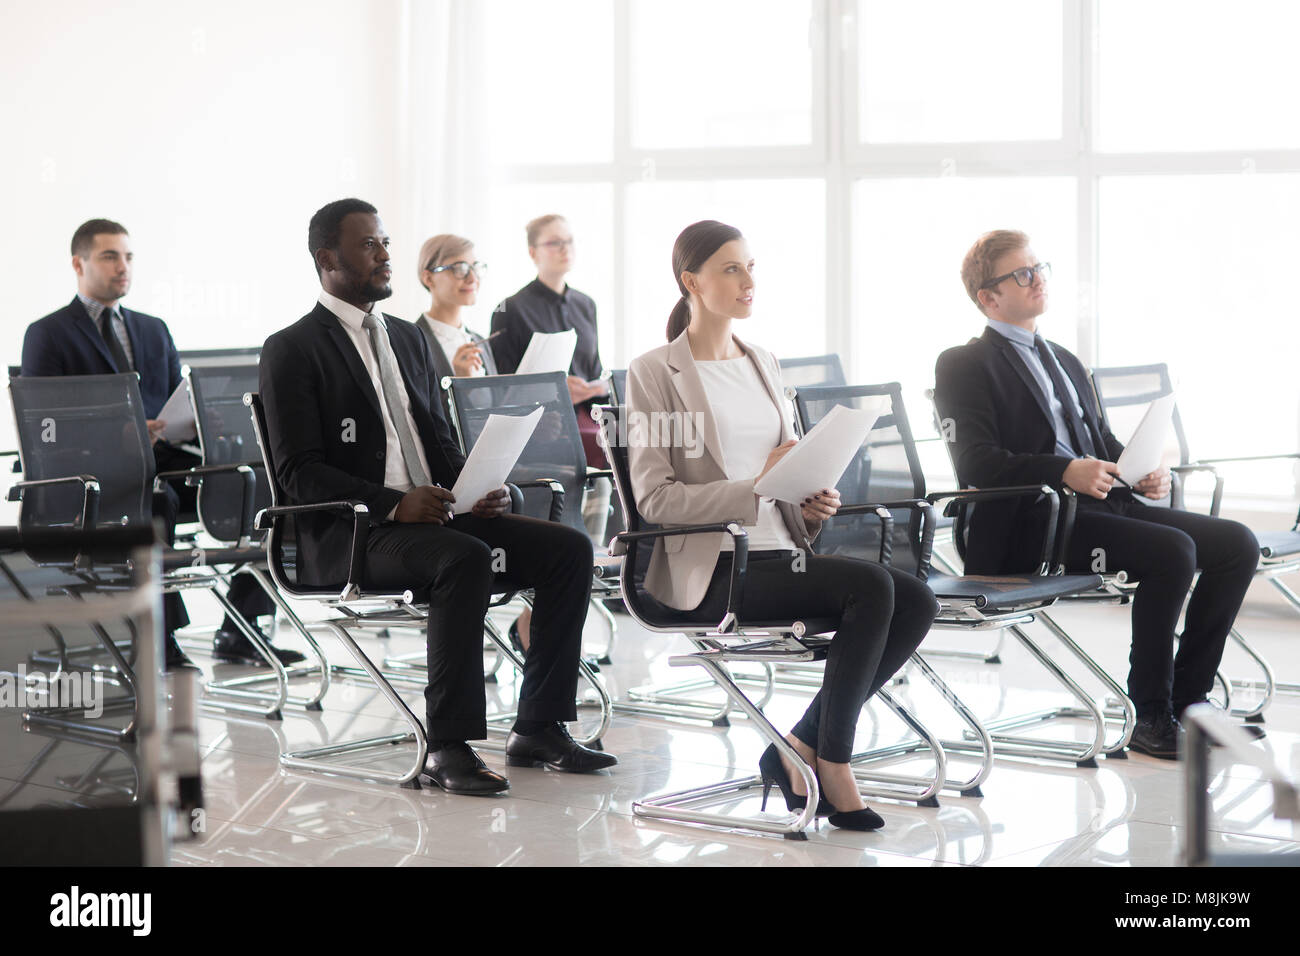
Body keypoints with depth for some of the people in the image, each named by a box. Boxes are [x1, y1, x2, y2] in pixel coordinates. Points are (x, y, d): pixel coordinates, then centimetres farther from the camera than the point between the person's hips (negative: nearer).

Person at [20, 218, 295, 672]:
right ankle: (160, 638, -35)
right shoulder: (47, 335, 6)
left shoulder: (154, 330, 25)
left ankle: (238, 632, -15)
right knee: (157, 499, -40)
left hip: (167, 457, 6)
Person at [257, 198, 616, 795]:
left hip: (437, 514, 8)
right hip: (348, 535, -8)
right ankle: (450, 747, -31)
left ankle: (539, 728, -7)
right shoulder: (291, 351, -2)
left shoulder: (407, 339, 22)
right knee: (465, 560, -36)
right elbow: (299, 472, -11)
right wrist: (393, 504, -23)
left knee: (569, 548, -11)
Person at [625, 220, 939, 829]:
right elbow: (653, 497, -9)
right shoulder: (654, 373, -1)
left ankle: (797, 751, -6)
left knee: (916, 602, -15)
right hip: (712, 567, -7)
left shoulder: (762, 365, 21)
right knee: (871, 584, -27)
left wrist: (811, 500, 2)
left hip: (780, 549, 7)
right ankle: (832, 762, -13)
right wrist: (754, 488, -19)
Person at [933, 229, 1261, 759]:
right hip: (1029, 522, -8)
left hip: (1103, 502, 8)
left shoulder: (1064, 361, 27)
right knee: (1171, 550, -29)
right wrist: (1064, 472, -26)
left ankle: (1188, 695, -1)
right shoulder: (966, 365, 1)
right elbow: (976, 462, -13)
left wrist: (1143, 470, 2)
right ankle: (1149, 716, -17)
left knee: (1236, 543, -8)